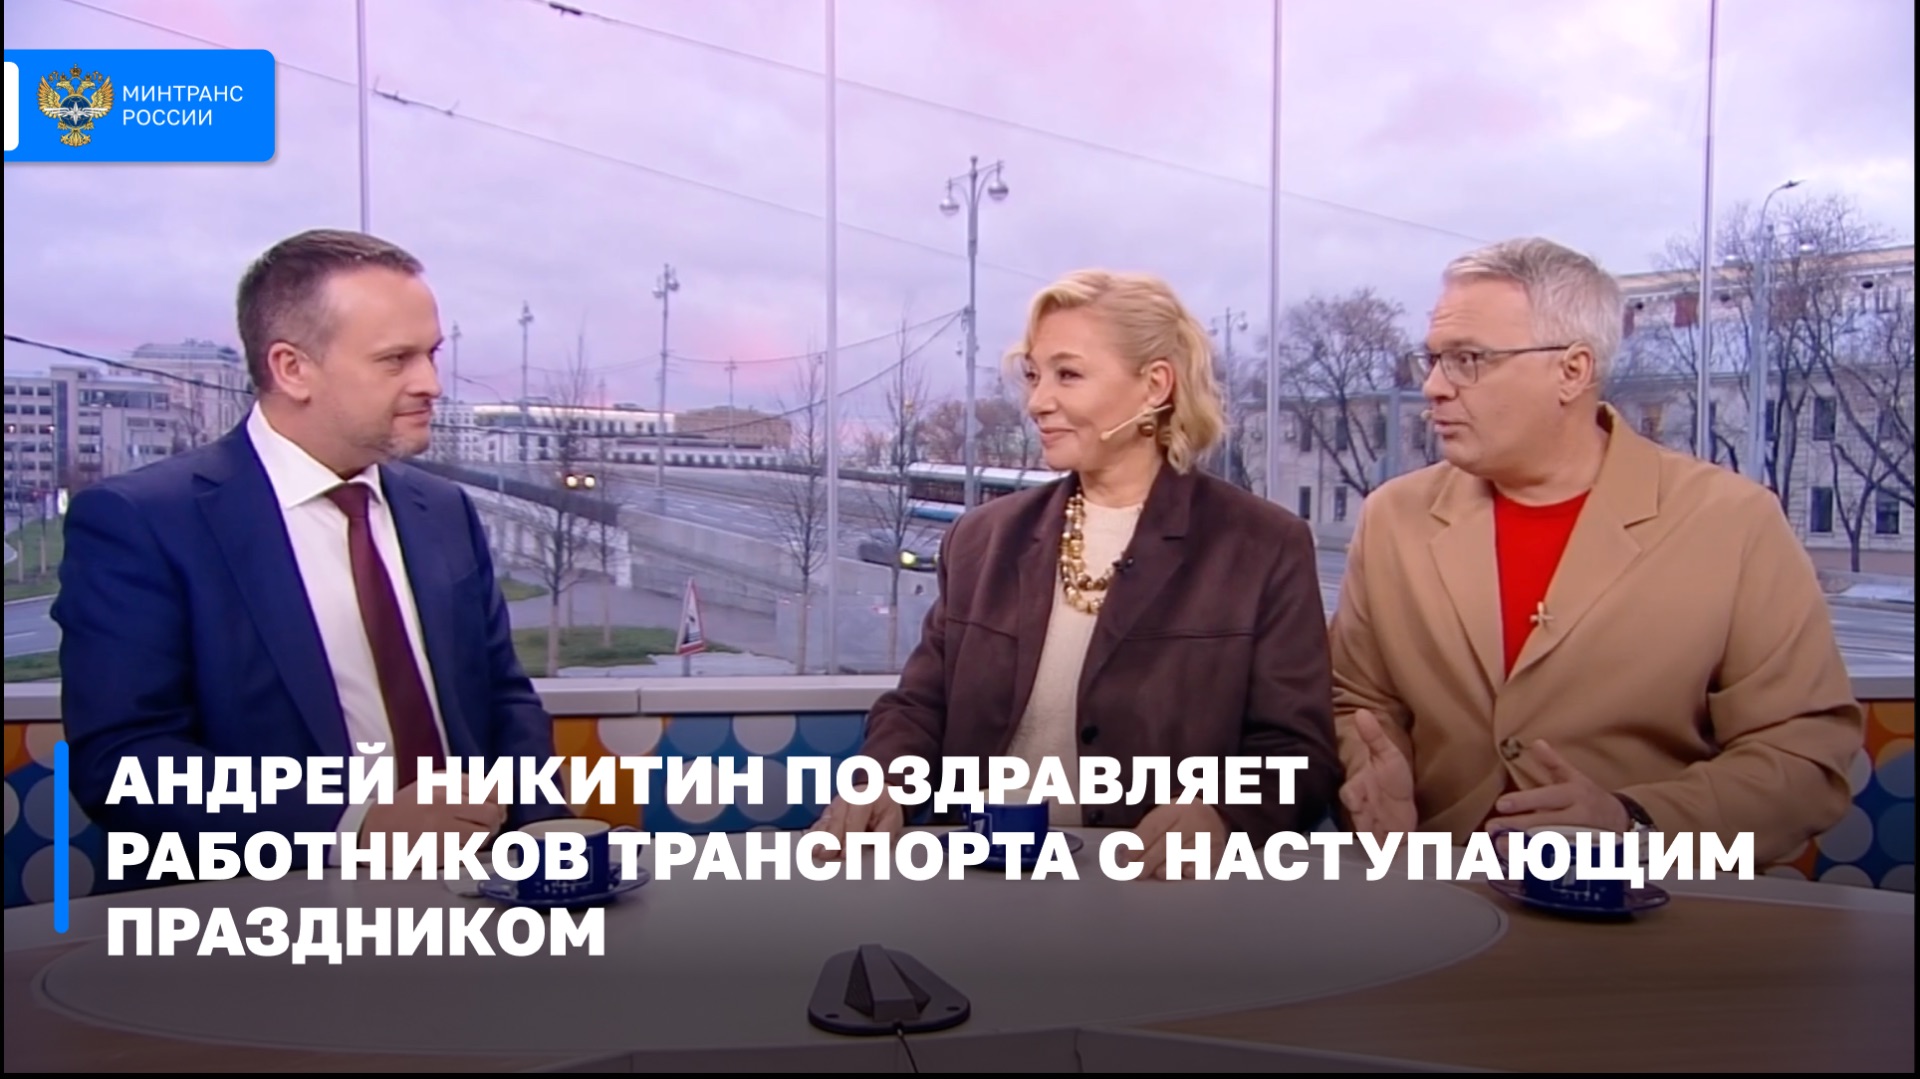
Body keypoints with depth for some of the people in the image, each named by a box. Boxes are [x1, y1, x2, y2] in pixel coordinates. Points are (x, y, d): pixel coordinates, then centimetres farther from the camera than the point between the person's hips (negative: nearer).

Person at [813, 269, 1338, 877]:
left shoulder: (1266, 548, 1)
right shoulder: (983, 538, 12)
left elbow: (1296, 751, -3)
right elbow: (921, 704, 13)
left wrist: (1214, 815, -24)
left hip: (1154, 882, -1)